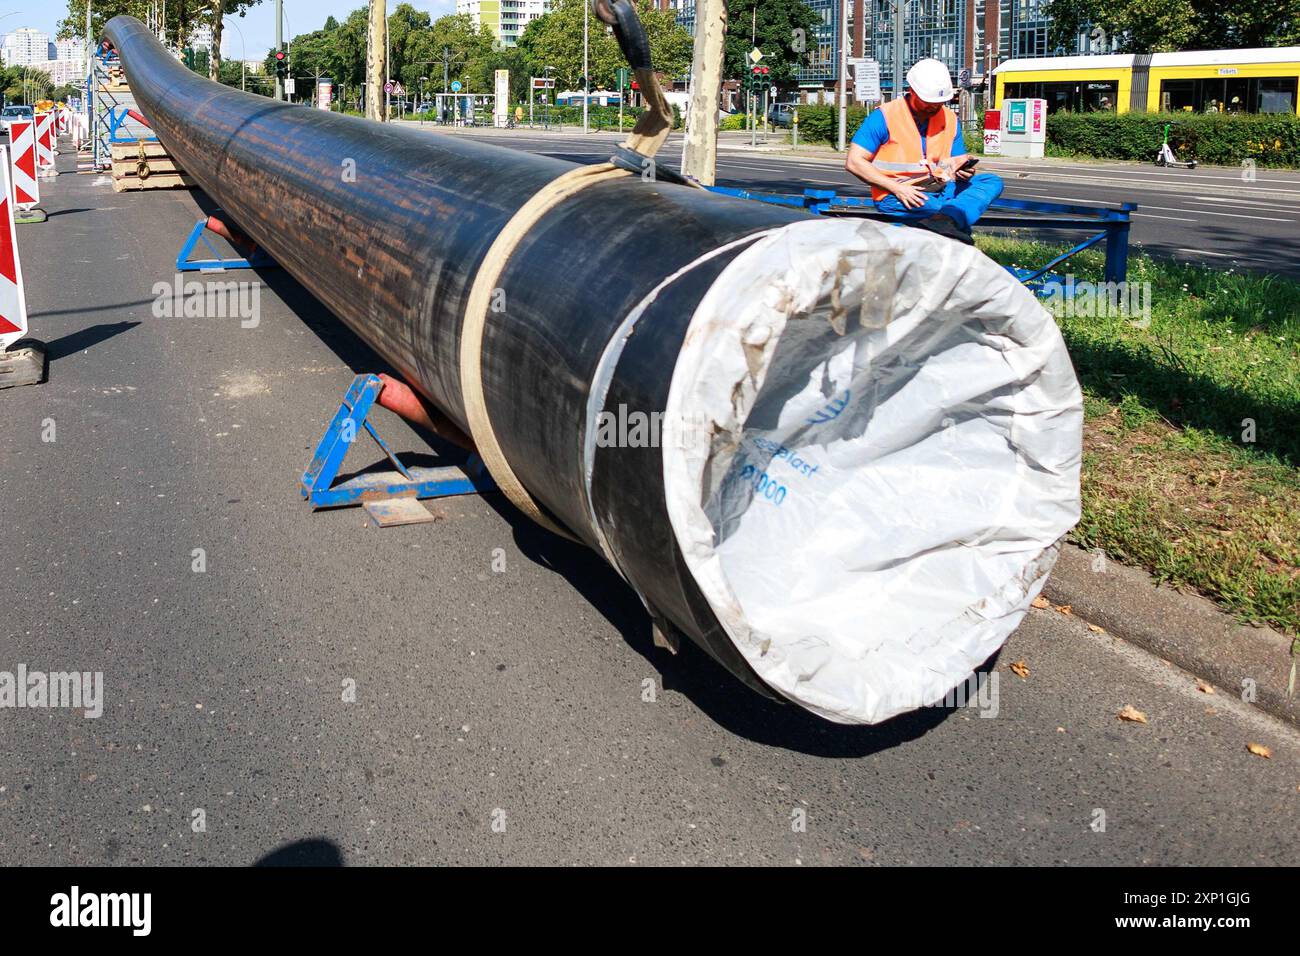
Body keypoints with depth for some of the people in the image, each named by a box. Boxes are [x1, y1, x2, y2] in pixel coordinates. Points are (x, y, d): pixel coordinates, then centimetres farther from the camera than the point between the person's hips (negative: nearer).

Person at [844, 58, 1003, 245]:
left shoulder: (949, 119, 12)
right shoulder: (884, 117, -5)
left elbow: (958, 161, 19)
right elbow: (854, 162, -9)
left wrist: (964, 171, -10)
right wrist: (897, 188, -18)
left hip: (939, 191, 7)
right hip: (895, 198, -6)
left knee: (992, 182, -17)